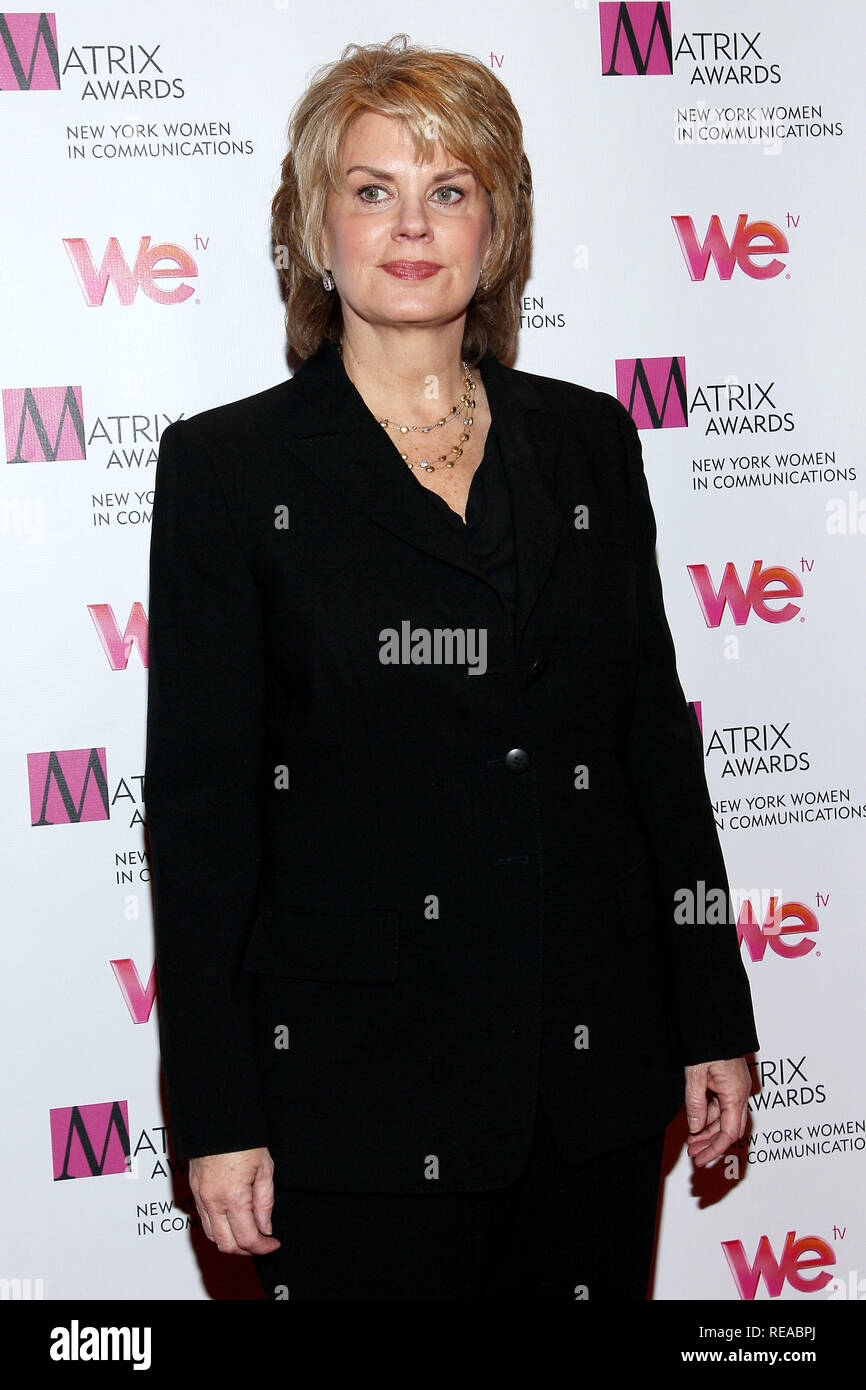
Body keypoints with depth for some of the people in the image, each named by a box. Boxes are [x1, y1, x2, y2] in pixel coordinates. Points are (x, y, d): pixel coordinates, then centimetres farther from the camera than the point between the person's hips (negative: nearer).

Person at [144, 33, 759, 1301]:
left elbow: (658, 736, 9)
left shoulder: (590, 440, 7)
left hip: (594, 1072, 4)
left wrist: (715, 1019, 9)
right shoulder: (229, 465, -3)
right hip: (355, 1087, -3)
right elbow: (198, 804, -5)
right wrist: (217, 1117, -8)